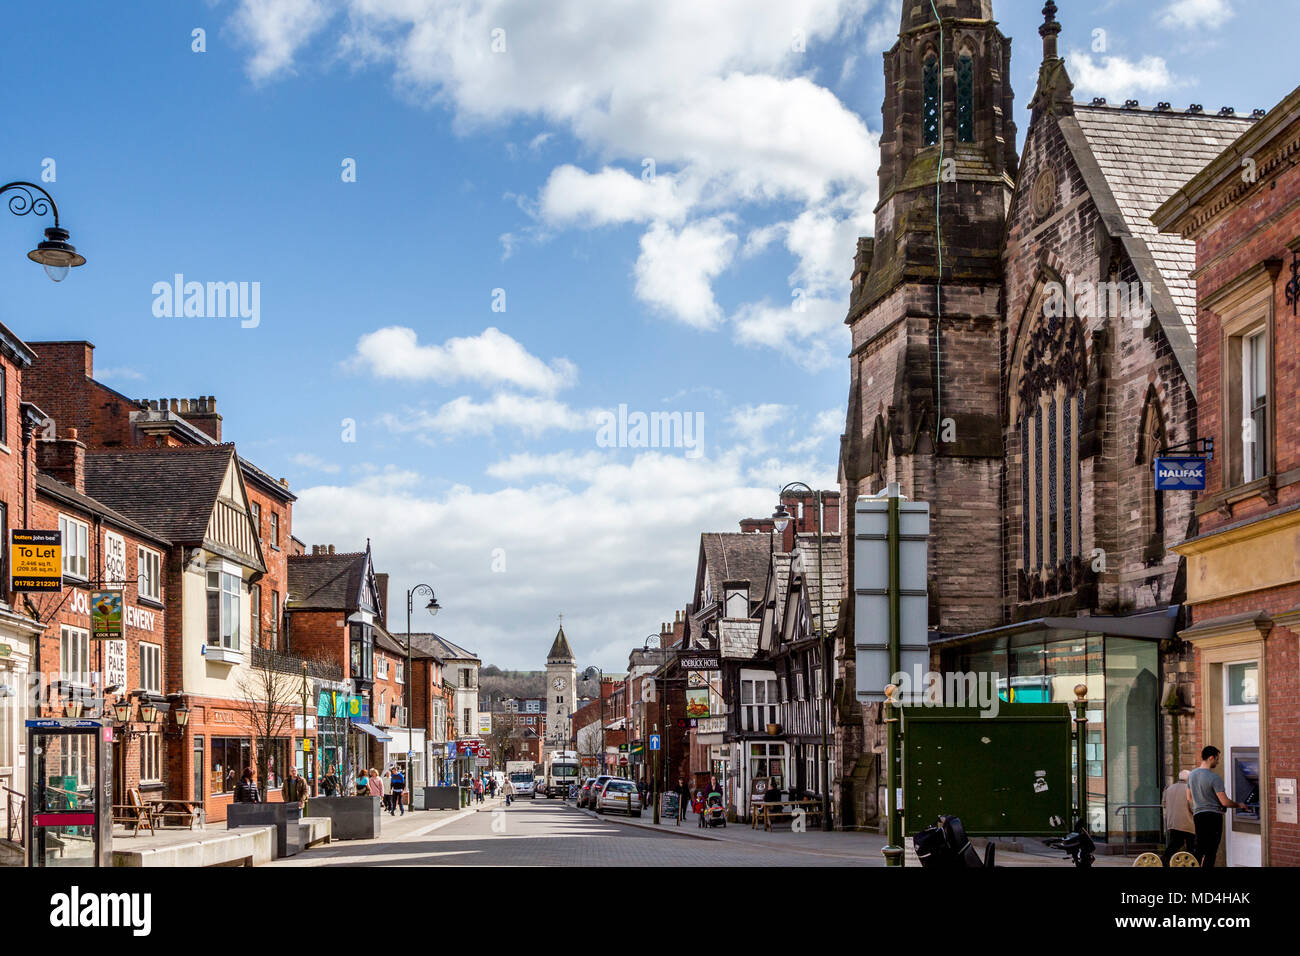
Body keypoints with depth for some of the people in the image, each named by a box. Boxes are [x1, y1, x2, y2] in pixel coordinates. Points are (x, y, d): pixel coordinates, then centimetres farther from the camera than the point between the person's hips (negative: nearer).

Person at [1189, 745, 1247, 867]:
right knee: (1211, 852, -2)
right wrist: (1239, 805, 2)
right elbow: (1224, 802, -15)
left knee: (1199, 850, 12)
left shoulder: (1192, 775, 8)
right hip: (1213, 816, -7)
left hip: (1198, 816, 7)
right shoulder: (1214, 778, -15)